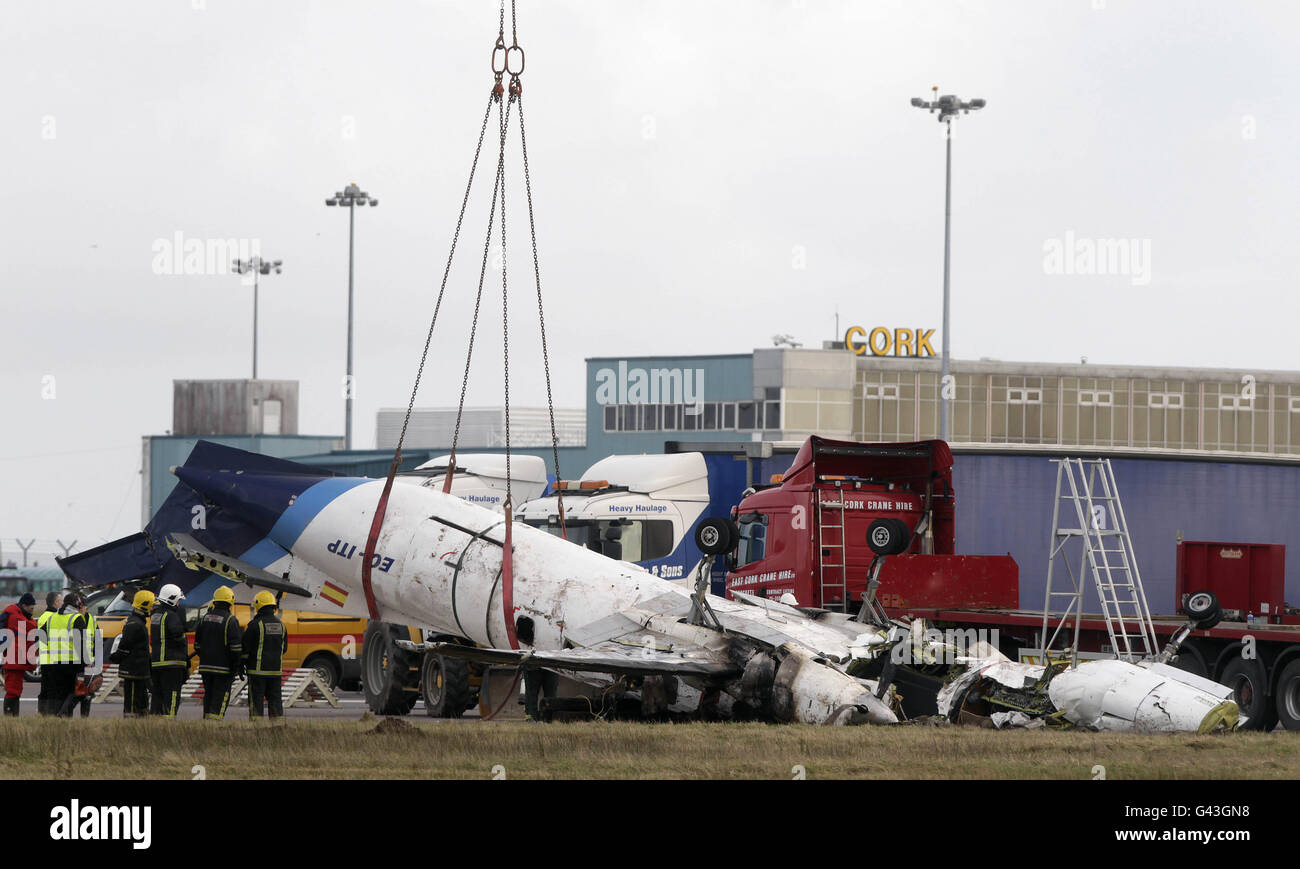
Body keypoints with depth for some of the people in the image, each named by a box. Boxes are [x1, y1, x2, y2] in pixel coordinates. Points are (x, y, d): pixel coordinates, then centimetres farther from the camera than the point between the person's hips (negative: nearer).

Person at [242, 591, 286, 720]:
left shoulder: (255, 625, -12)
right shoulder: (280, 625, 7)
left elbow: (245, 648, -8)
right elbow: (284, 648, 16)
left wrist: (242, 665, 4)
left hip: (258, 670, -5)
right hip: (276, 670, 5)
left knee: (256, 700, -2)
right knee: (275, 699, 9)